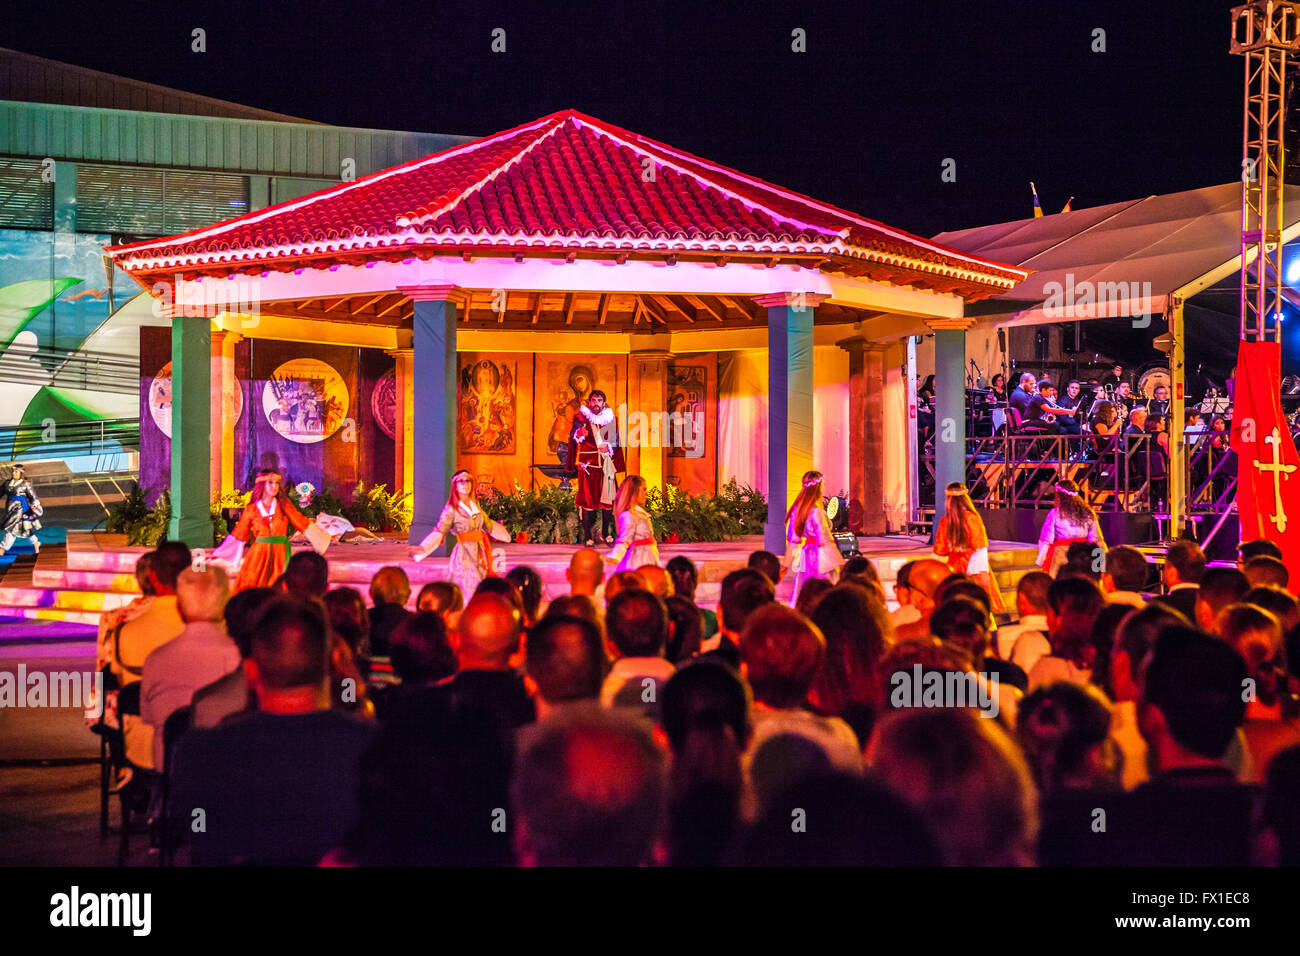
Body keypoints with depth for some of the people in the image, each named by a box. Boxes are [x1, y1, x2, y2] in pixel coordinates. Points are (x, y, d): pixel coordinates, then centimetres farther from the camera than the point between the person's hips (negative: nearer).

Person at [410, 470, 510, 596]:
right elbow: (439, 531, -15)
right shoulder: (451, 509, -6)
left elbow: (487, 524, 30)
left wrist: (502, 533, 45)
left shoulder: (476, 505, 12)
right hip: (464, 554, -6)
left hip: (479, 553, 6)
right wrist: (423, 548, -30)